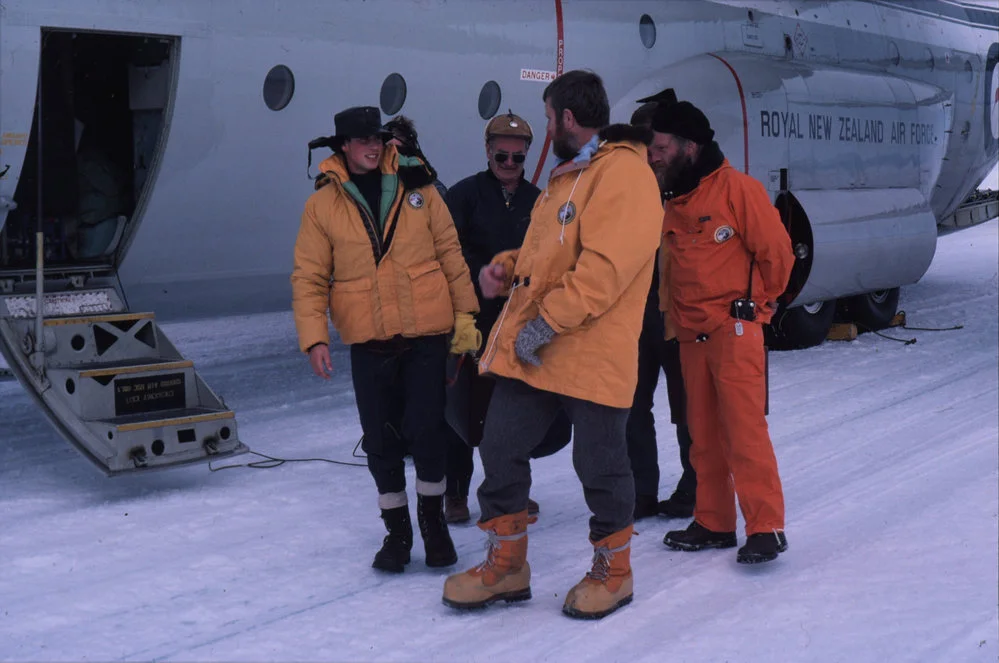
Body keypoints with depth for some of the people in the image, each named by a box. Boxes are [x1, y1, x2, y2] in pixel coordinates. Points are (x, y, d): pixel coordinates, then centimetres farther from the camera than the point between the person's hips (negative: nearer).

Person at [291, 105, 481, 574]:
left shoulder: (416, 187, 2)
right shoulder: (322, 205, 1)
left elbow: (449, 251, 5)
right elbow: (309, 278, 1)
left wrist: (464, 314, 3)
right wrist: (314, 337, -10)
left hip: (427, 332, 0)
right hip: (368, 341, 1)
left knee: (427, 431, 0)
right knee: (381, 440, 7)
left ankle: (432, 519, 22)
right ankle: (397, 530, 24)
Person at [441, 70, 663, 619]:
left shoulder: (623, 172, -13)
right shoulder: (569, 176, 20)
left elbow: (605, 264, -23)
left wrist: (549, 320, -23)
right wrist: (506, 268, 9)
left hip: (592, 354, -9)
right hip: (527, 351, 9)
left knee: (600, 466, 5)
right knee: (501, 450, 8)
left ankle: (613, 569, 24)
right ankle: (506, 565, 22)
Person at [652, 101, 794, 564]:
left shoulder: (736, 188, -8)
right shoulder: (674, 203, 14)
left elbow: (776, 251, -7)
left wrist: (755, 303, 3)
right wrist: (675, 315, 14)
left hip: (734, 330, -7)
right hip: (691, 335, 8)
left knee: (744, 429, -10)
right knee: (703, 433, 10)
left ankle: (766, 528, -7)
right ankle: (713, 523, 17)